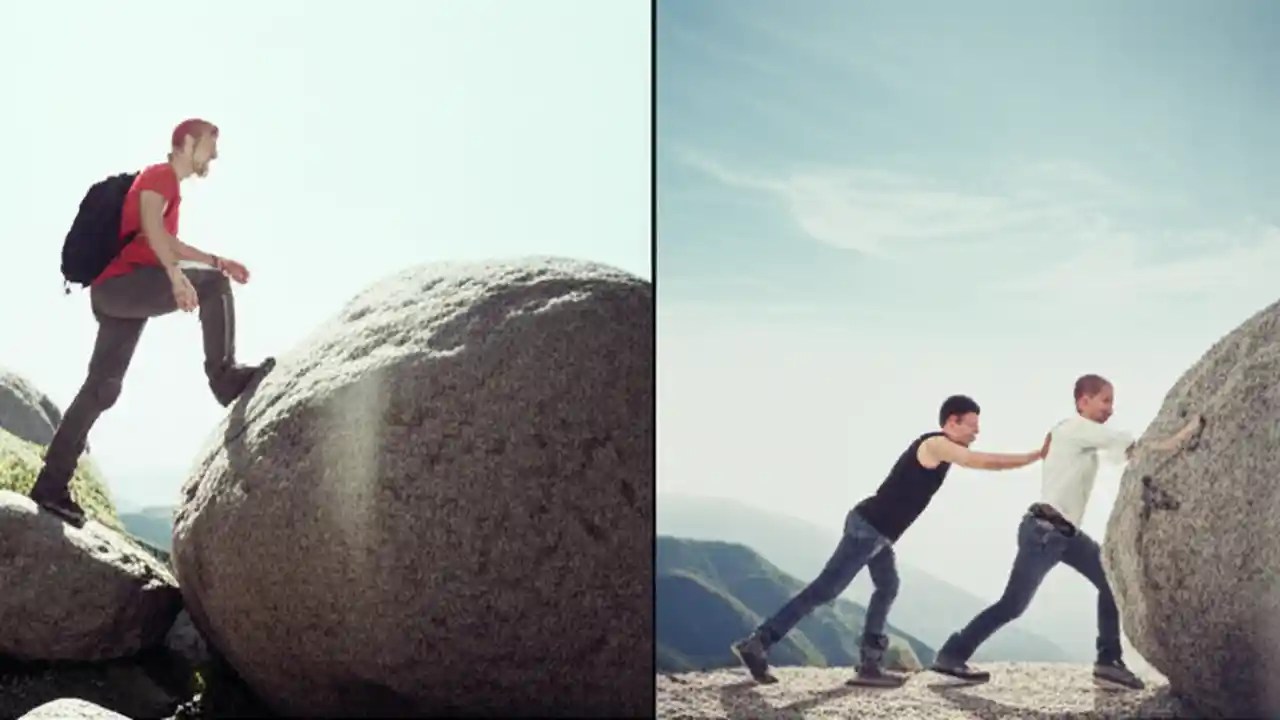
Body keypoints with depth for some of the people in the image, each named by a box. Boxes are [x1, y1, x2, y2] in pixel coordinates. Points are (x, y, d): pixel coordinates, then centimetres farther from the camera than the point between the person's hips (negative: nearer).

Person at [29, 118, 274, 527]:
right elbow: (150, 223, -22)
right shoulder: (160, 175, -3)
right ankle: (225, 377, -24)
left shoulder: (163, 182, 28)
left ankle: (52, 486, 5)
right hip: (121, 284, -10)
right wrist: (175, 274, -34)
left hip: (114, 294, 10)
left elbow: (167, 242, 39)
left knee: (101, 390, 5)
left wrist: (216, 260, 32)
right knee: (213, 285, -18)